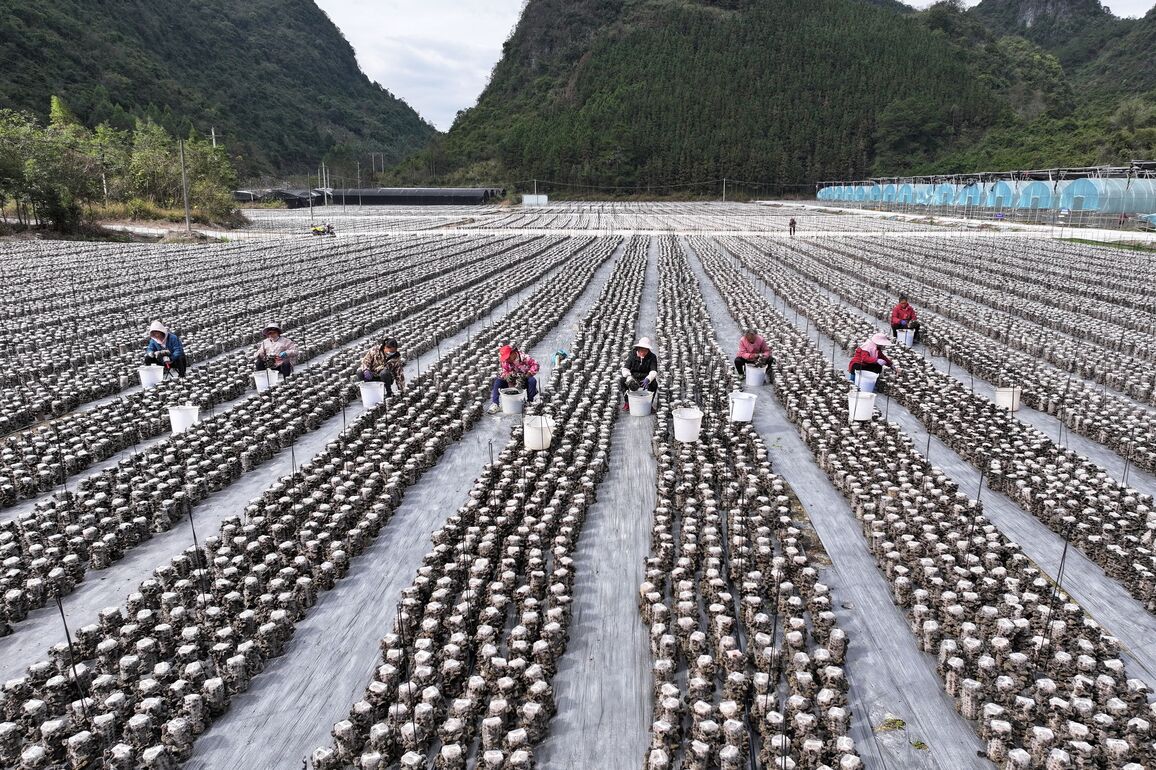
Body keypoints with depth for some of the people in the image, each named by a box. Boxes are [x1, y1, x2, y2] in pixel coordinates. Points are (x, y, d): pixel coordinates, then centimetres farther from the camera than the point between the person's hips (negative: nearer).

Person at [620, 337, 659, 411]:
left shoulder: (652, 357, -10)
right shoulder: (632, 355, -8)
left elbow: (654, 371, -22)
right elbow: (625, 369, -18)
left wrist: (647, 379, -45)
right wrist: (629, 379, -40)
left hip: (645, 378, 0)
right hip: (633, 378, 1)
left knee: (654, 384, -32)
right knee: (621, 382, -28)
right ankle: (627, 402, -8)